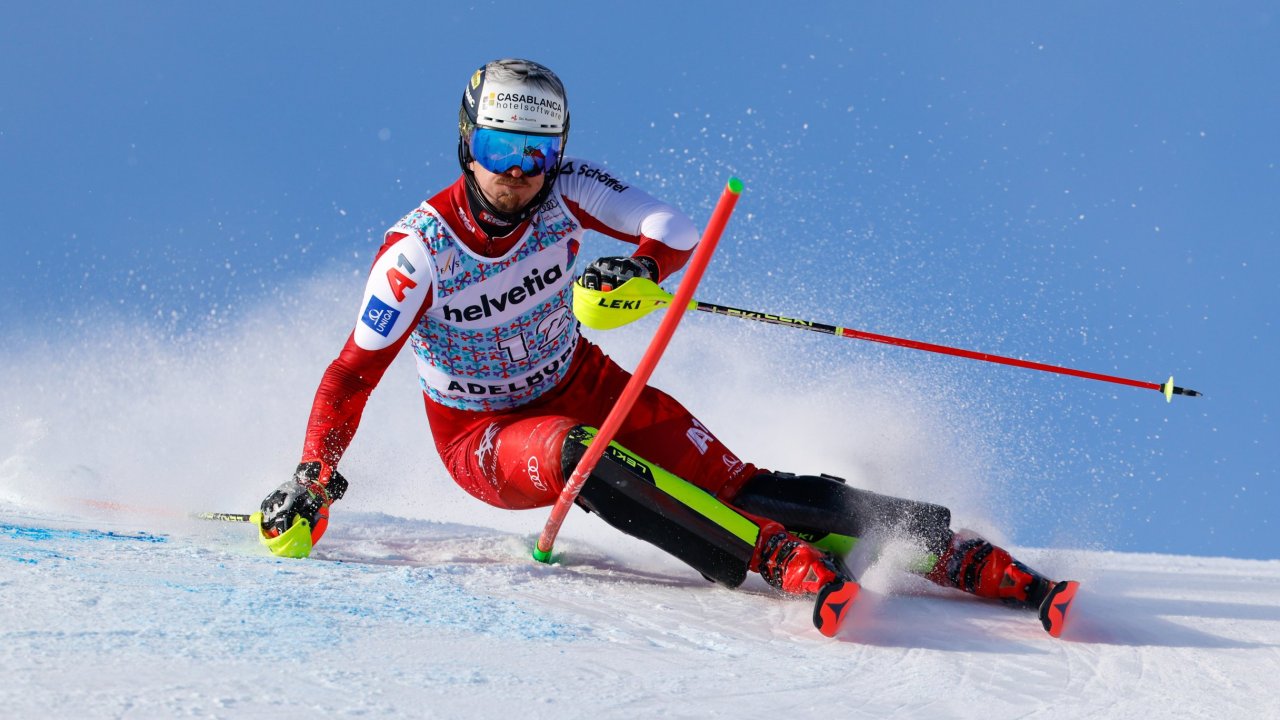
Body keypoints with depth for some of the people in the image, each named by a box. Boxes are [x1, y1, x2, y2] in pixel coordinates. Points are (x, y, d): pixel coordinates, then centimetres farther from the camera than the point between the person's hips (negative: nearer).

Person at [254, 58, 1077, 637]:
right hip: (482, 436, -3)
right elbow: (354, 374, -18)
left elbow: (678, 228, -16)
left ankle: (968, 559, -19)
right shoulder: (419, 251, -22)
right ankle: (797, 566, -46)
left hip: (578, 383, 3)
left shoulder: (563, 188, -15)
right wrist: (313, 479, -28)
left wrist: (641, 266, -37)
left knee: (734, 485, -13)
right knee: (584, 457, -37)